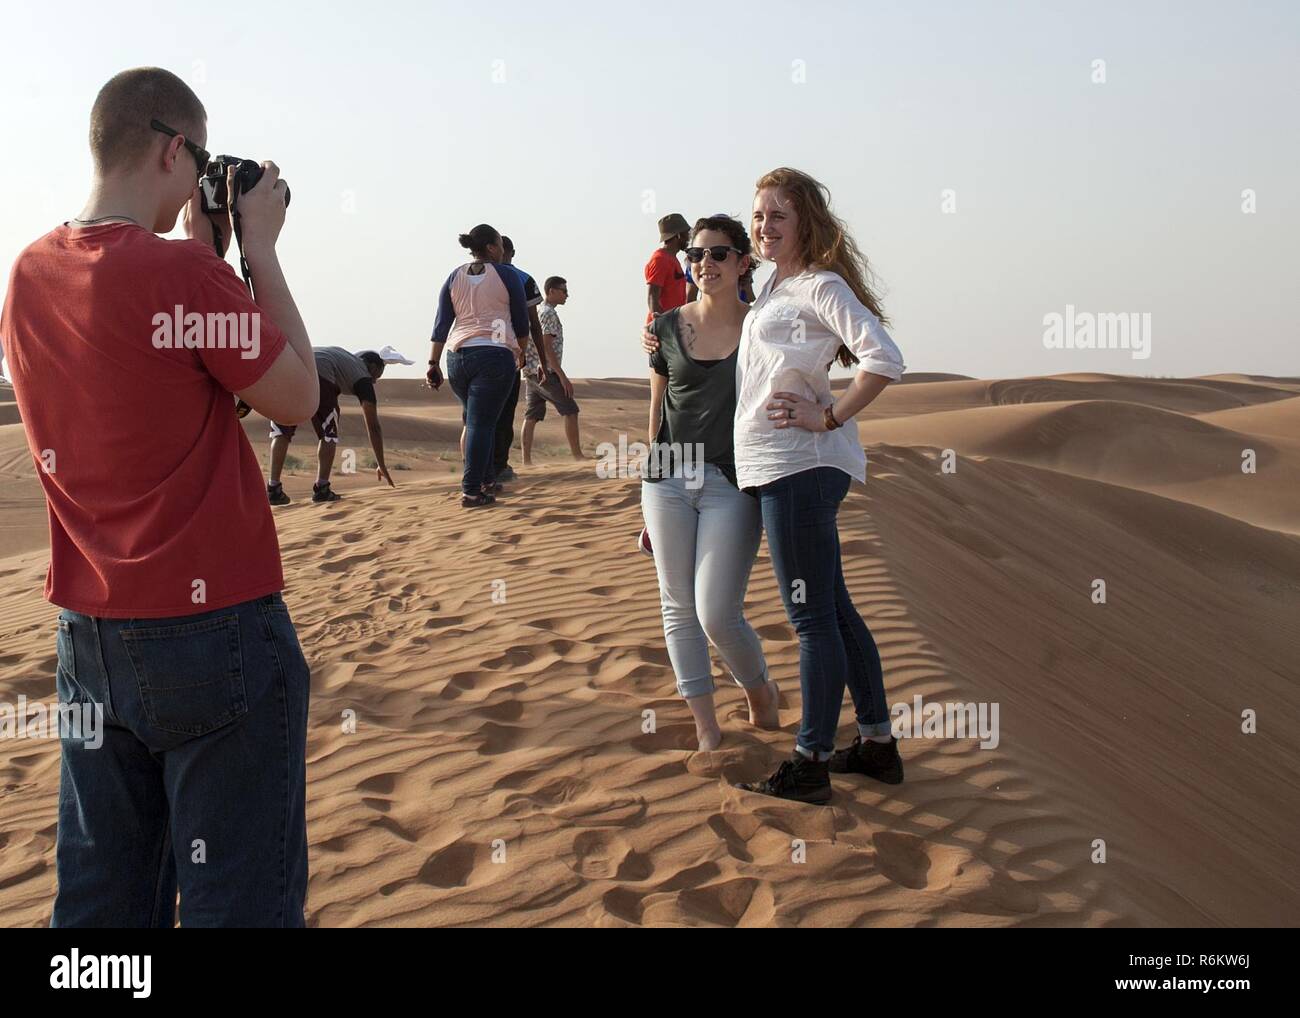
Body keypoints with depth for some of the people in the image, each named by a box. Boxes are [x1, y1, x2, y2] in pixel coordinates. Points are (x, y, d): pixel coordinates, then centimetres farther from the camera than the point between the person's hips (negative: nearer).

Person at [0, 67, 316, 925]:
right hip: (215, 630, -7)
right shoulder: (179, 271, -18)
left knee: (99, 899, 17)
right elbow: (297, 398, -7)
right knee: (239, 902, 4)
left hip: (89, 638, 8)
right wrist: (259, 246, -1)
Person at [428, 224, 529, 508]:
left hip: (457, 357, 4)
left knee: (475, 420, 20)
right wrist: (521, 353, 22)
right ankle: (471, 491, -9)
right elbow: (521, 321, 6)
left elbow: (441, 324, 6)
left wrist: (434, 363, 8)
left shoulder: (455, 277, 11)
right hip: (495, 355, -4)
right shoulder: (507, 275, 1)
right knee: (481, 423, -5)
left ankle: (487, 480, 28)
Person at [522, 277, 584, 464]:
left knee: (531, 416, 5)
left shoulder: (536, 312, 18)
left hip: (530, 372, 9)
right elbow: (547, 347, -19)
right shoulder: (550, 314, -11)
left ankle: (526, 460, 2)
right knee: (570, 411, -6)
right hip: (546, 372, -9)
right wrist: (563, 377, -20)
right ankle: (577, 455, -7)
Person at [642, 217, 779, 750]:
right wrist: (653, 478, 11)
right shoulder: (668, 327, 5)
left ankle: (759, 688, 23)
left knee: (717, 615, -8)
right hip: (669, 480, 3)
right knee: (678, 606, 5)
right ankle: (705, 725, 16)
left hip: (734, 484, -3)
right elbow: (657, 407, 11)